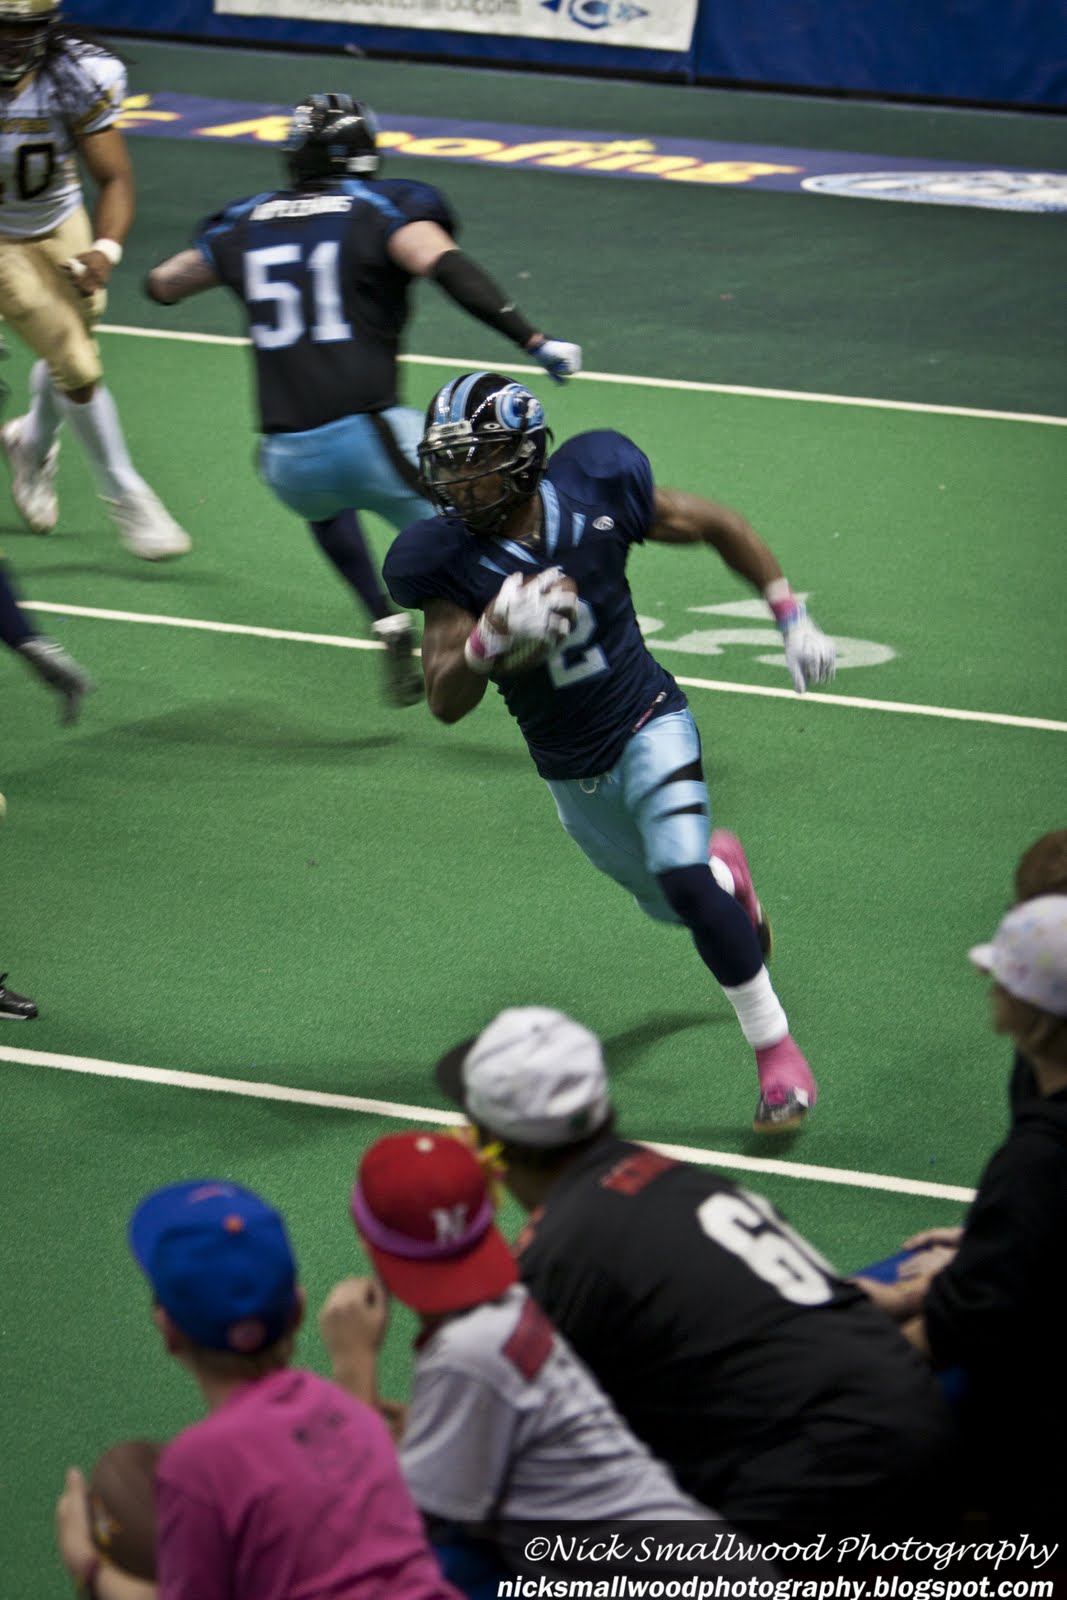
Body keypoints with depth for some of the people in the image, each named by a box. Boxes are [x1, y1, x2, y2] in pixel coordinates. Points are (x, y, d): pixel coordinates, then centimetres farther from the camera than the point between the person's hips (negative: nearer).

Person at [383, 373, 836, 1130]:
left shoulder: (596, 491, -21)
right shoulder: (447, 559, -19)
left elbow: (719, 526, -4)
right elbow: (447, 702, -24)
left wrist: (794, 620, -4)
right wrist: (494, 633, -43)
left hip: (648, 726, -3)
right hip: (570, 771, 3)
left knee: (684, 882, -21)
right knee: (669, 901, 18)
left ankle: (778, 1054, -6)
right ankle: (725, 870, 57)